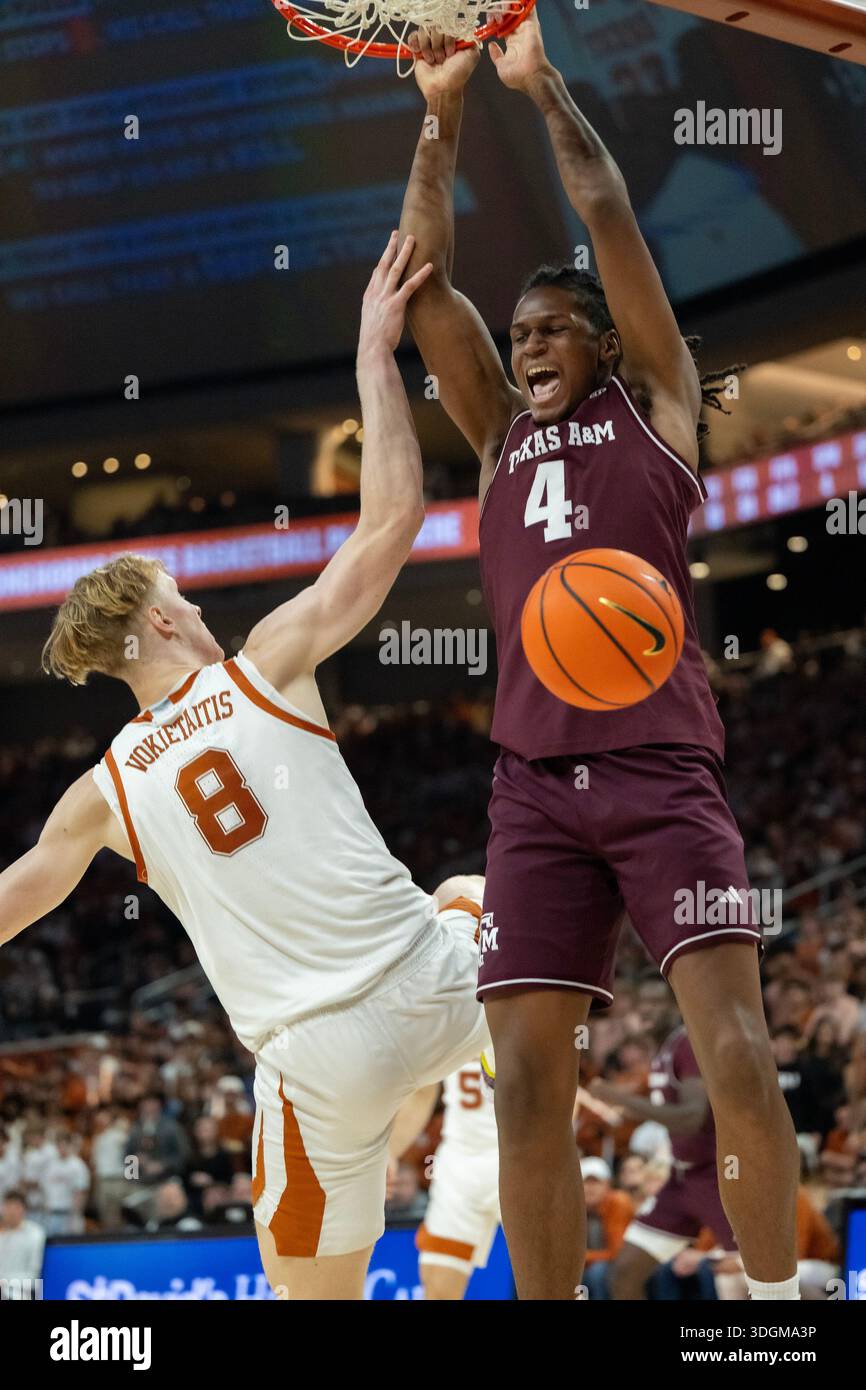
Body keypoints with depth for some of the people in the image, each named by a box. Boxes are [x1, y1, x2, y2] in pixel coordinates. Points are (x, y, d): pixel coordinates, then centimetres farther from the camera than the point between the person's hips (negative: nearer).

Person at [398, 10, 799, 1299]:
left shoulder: (653, 405, 11)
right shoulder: (502, 433, 21)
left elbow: (610, 221, 5)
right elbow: (425, 277, 14)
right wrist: (443, 114, 9)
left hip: (662, 770, -4)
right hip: (535, 786, 4)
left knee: (736, 1057, -13)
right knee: (528, 1083, -4)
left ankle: (776, 1305, -3)